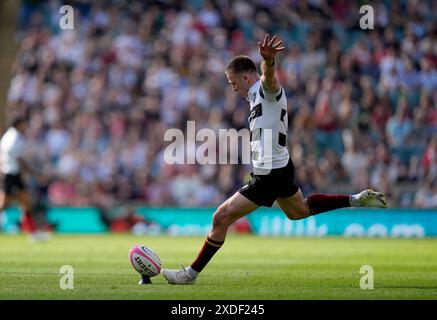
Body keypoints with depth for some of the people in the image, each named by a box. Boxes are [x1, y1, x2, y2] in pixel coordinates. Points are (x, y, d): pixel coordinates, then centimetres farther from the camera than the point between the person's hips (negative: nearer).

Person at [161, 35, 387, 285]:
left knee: (222, 218, -9)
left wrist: (268, 60, -65)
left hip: (270, 175, -11)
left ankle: (192, 273, -2)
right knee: (299, 210, 32)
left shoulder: (266, 88, -18)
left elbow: (269, 77, -44)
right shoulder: (257, 94, 12)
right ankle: (356, 200, 33)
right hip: (280, 168, 11)